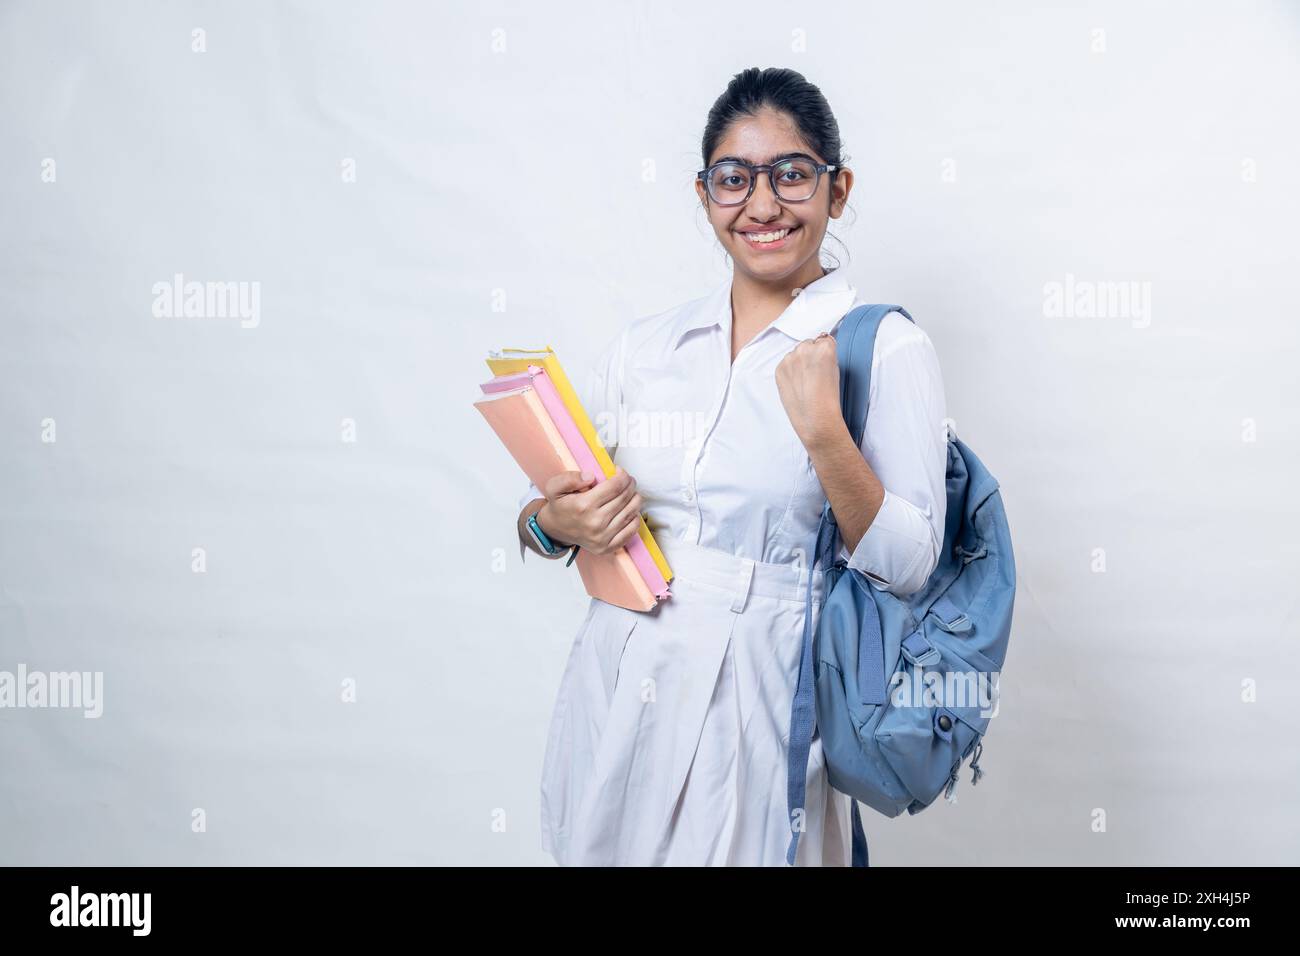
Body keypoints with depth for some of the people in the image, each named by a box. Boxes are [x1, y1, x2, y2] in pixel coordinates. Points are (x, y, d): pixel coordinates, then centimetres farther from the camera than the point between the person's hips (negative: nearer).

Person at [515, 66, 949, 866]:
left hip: (754, 709, -4)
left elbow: (908, 563, -11)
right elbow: (541, 507, 11)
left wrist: (823, 432, -23)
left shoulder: (888, 350, -6)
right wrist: (557, 523, -11)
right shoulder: (643, 348, 6)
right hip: (615, 694, 4)